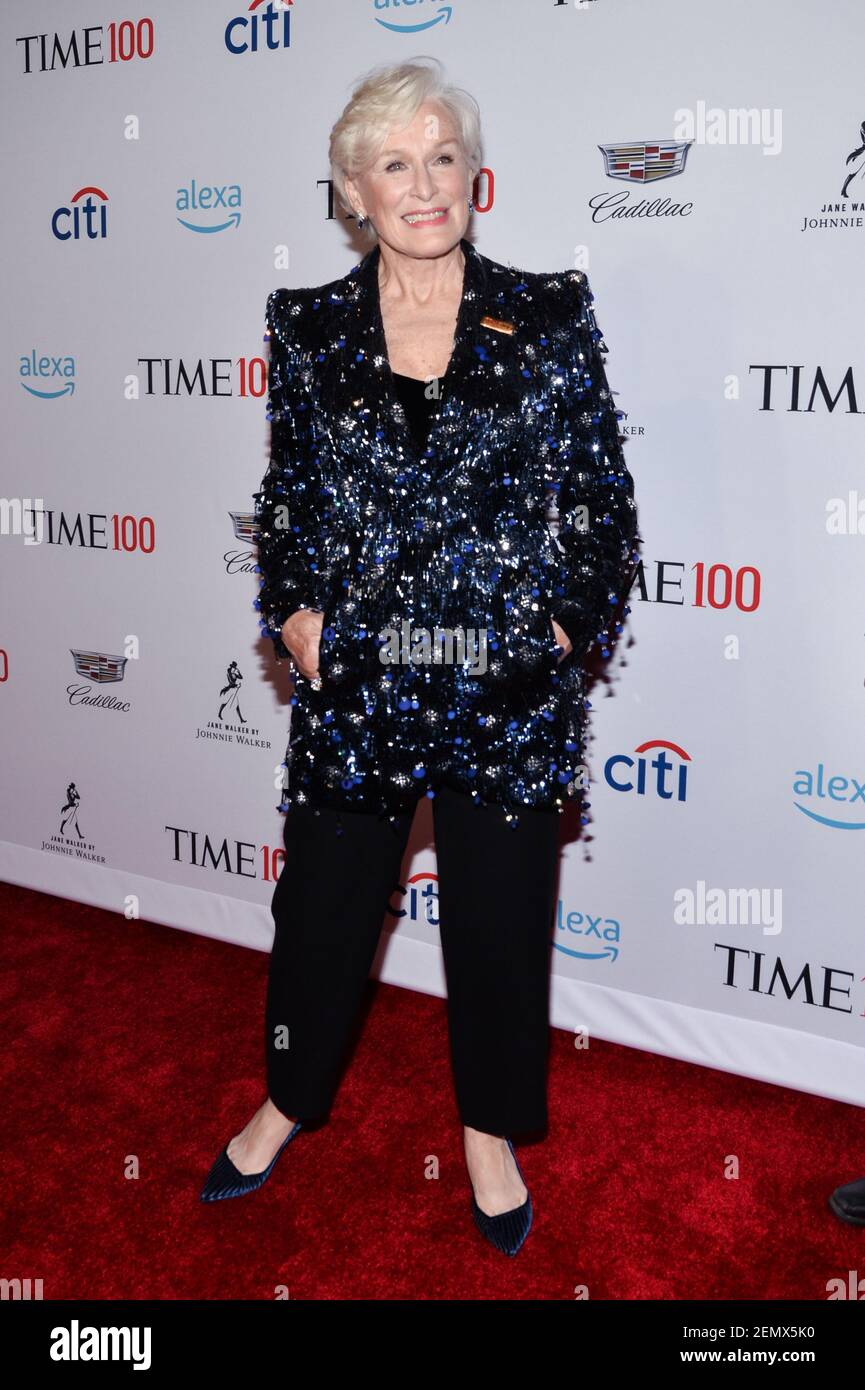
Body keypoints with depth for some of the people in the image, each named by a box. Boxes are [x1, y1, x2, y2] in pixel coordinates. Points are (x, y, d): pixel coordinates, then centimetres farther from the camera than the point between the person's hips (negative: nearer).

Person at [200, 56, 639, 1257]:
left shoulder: (550, 317, 0)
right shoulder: (310, 327, 4)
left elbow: (603, 496, 2)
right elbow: (286, 495, 11)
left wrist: (568, 624, -4)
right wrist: (295, 612, -1)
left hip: (509, 685, -1)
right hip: (355, 679, 1)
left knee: (500, 918, 11)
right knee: (321, 903, 14)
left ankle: (491, 1131, 35)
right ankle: (291, 1101, 40)